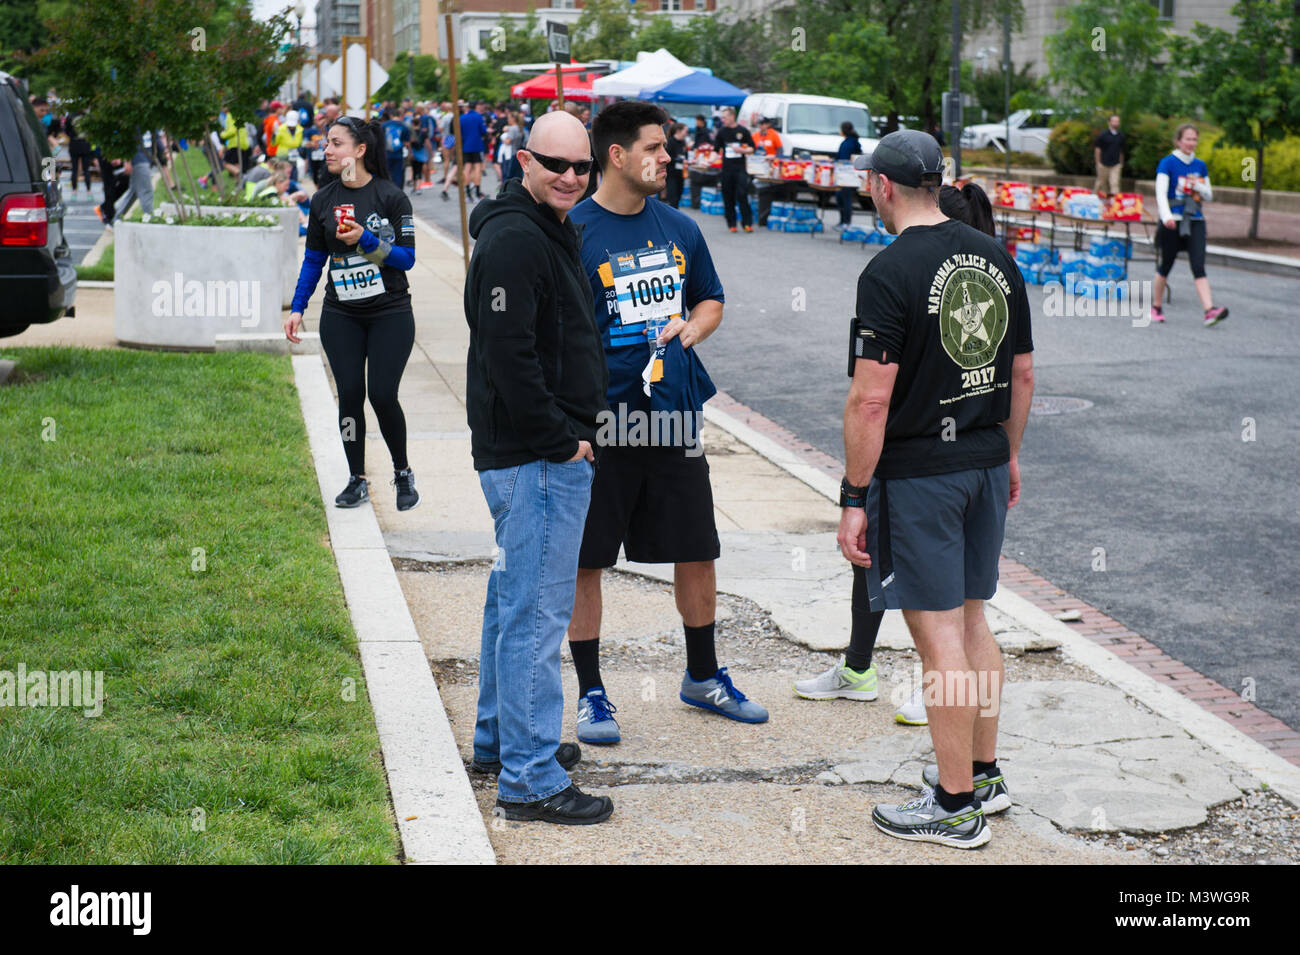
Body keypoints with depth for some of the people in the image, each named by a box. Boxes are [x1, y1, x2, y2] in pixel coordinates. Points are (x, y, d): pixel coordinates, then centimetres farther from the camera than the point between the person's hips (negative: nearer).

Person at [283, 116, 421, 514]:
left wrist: (365, 239, -22)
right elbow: (313, 260, 12)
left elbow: (407, 257, -8)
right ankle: (357, 481, 13)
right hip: (341, 316, 3)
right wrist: (296, 309, 6)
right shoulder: (323, 200, 6)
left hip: (389, 313, -3)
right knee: (350, 395, -1)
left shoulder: (391, 197, -6)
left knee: (382, 395, -8)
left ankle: (403, 473, 15)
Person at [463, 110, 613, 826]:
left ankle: (500, 739, 33)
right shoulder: (514, 240, -18)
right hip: (537, 459, -11)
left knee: (515, 598, 20)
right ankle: (529, 779, -1)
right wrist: (563, 440, -18)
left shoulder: (552, 233, 16)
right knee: (537, 611, -7)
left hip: (542, 452, 11)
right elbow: (509, 357, -24)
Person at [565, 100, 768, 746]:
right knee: (585, 560, 3)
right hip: (600, 420, -5)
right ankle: (590, 692, 18)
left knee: (697, 551, 12)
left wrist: (686, 331, 0)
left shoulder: (679, 228, 9)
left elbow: (711, 300, 23)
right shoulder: (573, 232, -8)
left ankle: (703, 676, 31)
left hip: (674, 413, 5)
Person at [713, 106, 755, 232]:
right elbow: (716, 149, 8)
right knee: (728, 197, 4)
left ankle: (747, 223, -6)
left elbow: (752, 148, 6)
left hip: (740, 168, -2)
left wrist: (742, 150, -12)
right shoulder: (722, 132, 6)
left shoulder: (743, 131, 1)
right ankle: (731, 223, 14)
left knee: (742, 195, -11)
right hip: (726, 169, 2)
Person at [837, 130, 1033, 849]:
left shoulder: (890, 272, -16)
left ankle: (956, 805, 6)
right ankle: (984, 773, 30)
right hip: (986, 465, 8)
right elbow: (1022, 373, 13)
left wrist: (855, 498, -13)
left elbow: (871, 399, -19)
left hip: (918, 475, -8)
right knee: (971, 620, 19)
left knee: (939, 634, -2)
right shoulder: (995, 257, 6)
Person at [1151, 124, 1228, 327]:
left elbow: (1209, 196, 17)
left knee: (1199, 267, -10)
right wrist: (1166, 216, -30)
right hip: (1172, 222, -3)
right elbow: (1161, 192, -13)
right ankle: (1156, 307, 26)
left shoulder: (1200, 166, 12)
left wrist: (1199, 187, -7)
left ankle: (1210, 310, -22)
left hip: (1195, 221, 3)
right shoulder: (1168, 163, -2)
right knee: (1164, 267, 7)